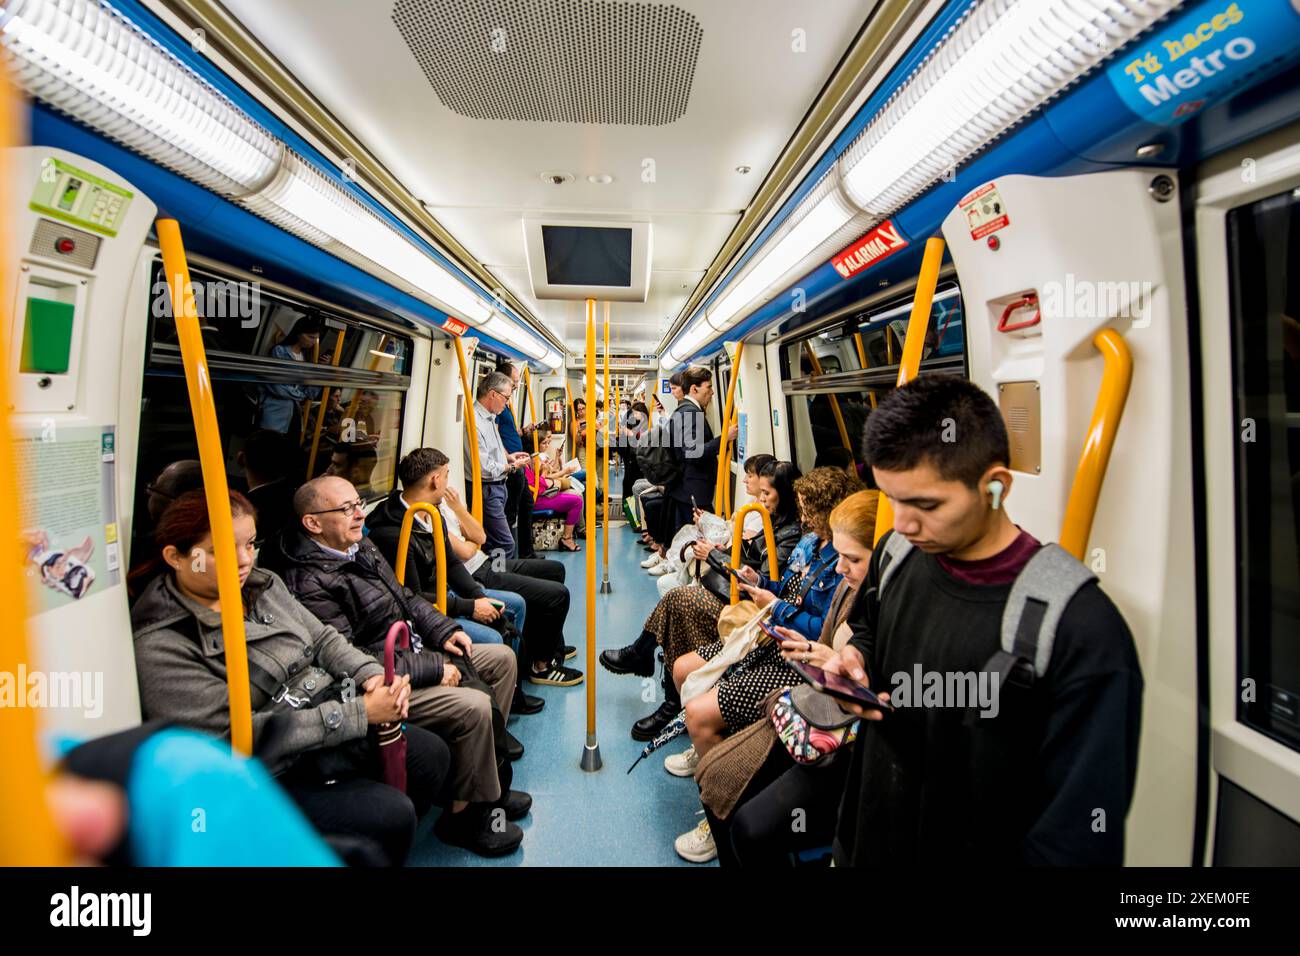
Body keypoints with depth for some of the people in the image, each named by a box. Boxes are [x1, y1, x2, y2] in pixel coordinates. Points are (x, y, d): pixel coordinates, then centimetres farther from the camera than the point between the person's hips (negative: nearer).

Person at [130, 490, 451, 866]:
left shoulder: (261, 584, 2)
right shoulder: (160, 647, -19)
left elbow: (322, 638, 7)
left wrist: (372, 675, -14)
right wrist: (359, 713, -26)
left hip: (336, 726, 8)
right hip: (272, 773, -7)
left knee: (432, 754, 3)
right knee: (389, 814, -20)